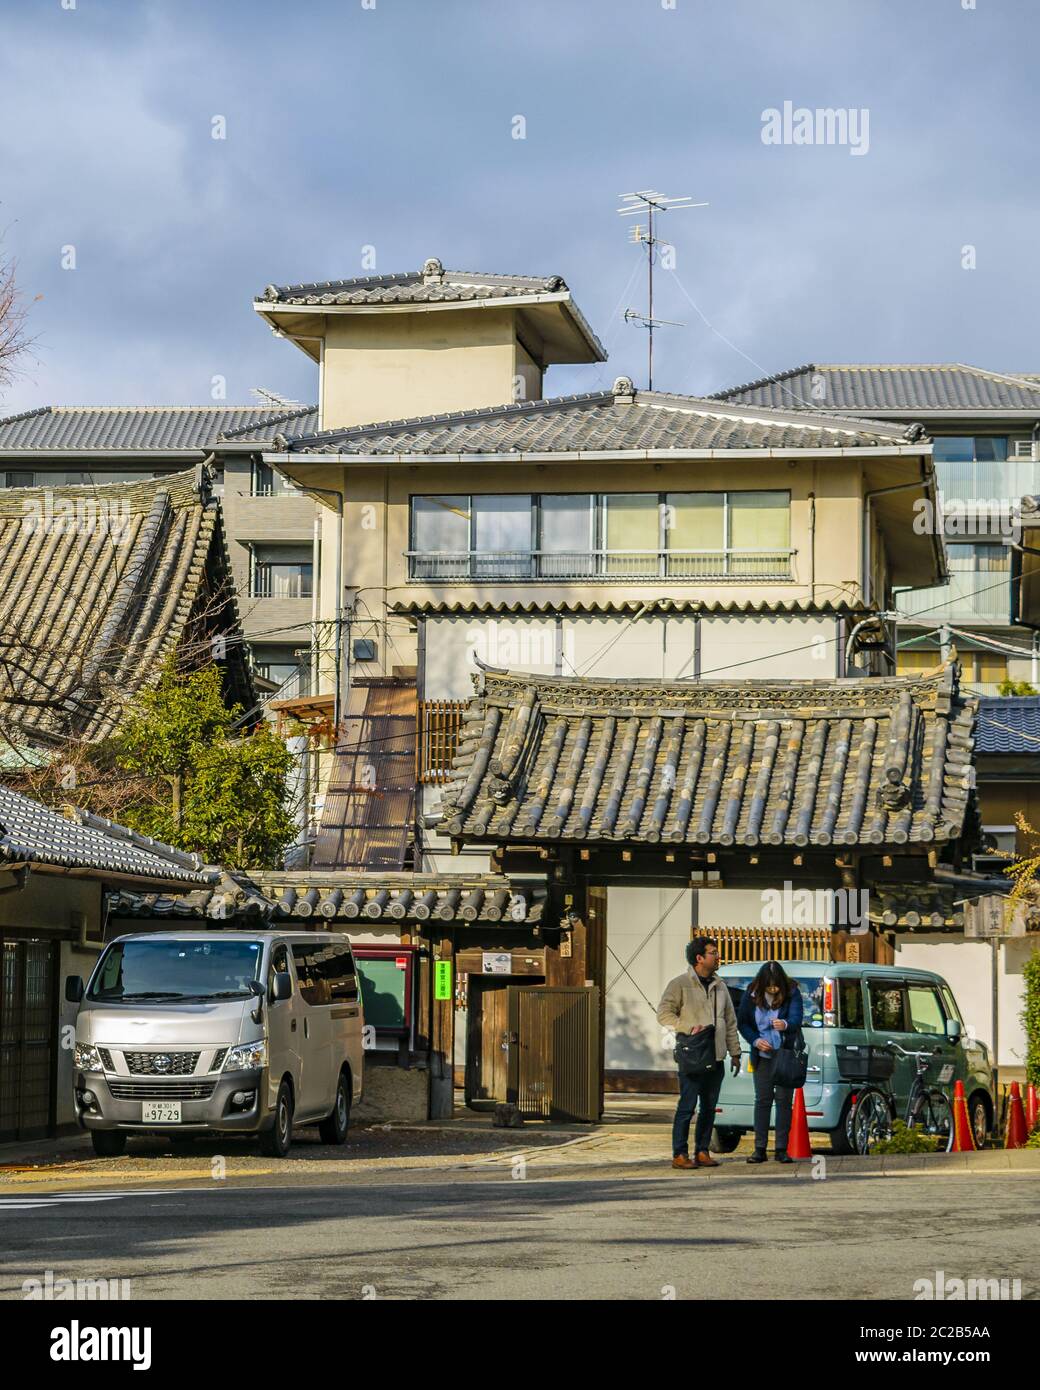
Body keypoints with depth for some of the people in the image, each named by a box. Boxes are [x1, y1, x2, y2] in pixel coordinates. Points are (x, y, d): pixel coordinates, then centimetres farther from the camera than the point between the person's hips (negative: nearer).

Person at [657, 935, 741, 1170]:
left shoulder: (719, 986, 16)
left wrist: (735, 1053, 14)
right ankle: (680, 1155, -4)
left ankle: (702, 1152, 15)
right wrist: (690, 1027, -19)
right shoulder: (680, 984, -4)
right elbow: (664, 1013, -9)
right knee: (687, 1106, -7)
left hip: (716, 1058, 7)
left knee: (709, 1107, 9)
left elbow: (730, 1022, 20)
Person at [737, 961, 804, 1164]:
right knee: (762, 1099, 0)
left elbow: (796, 1018, -23)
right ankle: (760, 1149, 3)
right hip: (762, 1054, 2)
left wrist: (786, 1025, -46)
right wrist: (755, 1040, -14)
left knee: (784, 1099, -3)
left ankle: (781, 1149, 2)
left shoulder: (792, 993, -12)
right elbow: (742, 1022, 2)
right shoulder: (751, 995, -6)